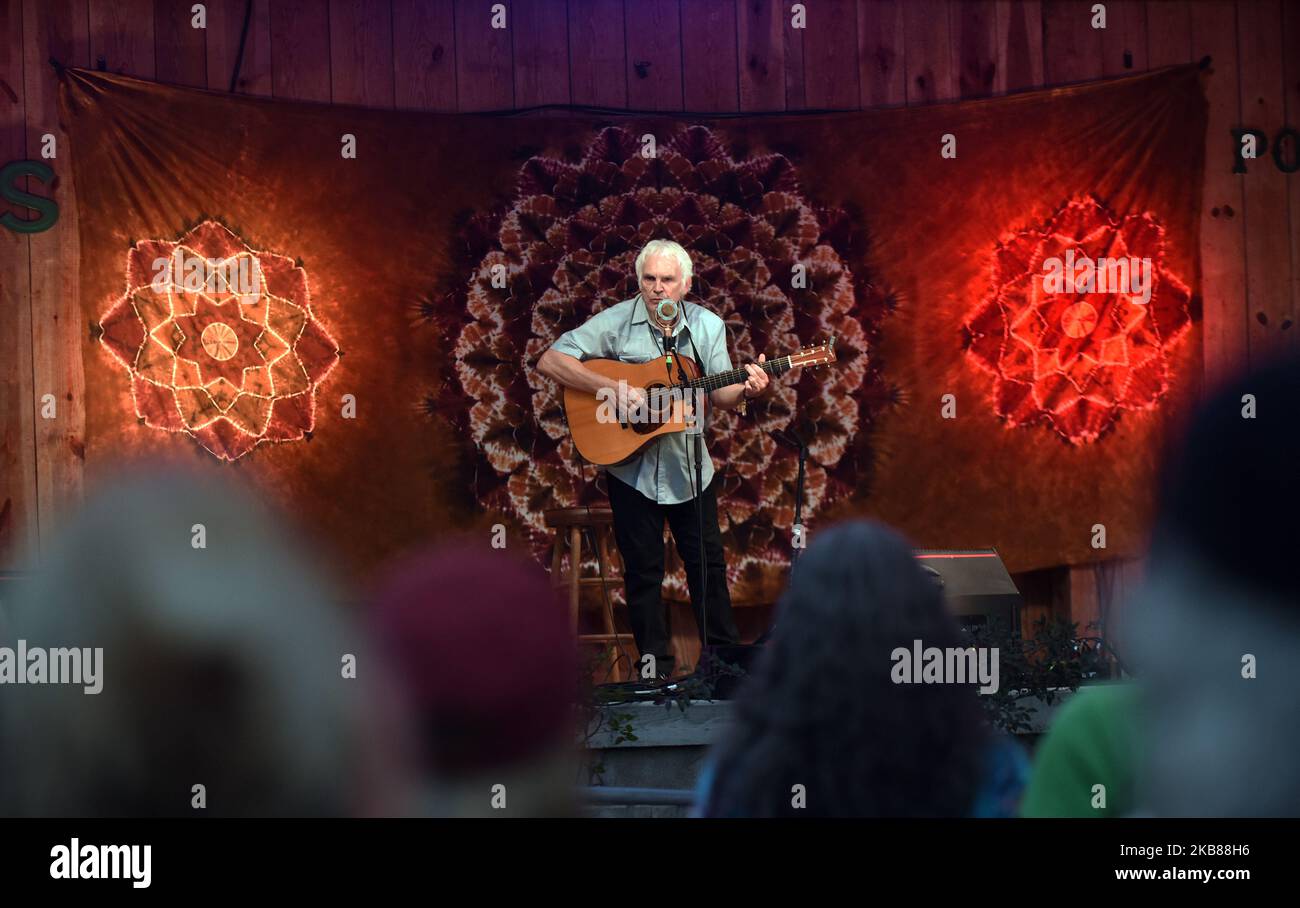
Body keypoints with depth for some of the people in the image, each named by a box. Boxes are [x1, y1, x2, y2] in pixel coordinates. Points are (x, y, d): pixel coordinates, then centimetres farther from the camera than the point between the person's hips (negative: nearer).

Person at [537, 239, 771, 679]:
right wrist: (614, 388, -25)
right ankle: (656, 668, 18)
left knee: (708, 564, 11)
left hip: (689, 466, 3)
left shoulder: (707, 325, 0)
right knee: (643, 571, 7)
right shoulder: (617, 321, -10)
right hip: (631, 466, -2)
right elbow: (550, 361, -17)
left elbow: (719, 395, -1)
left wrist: (746, 390, -24)